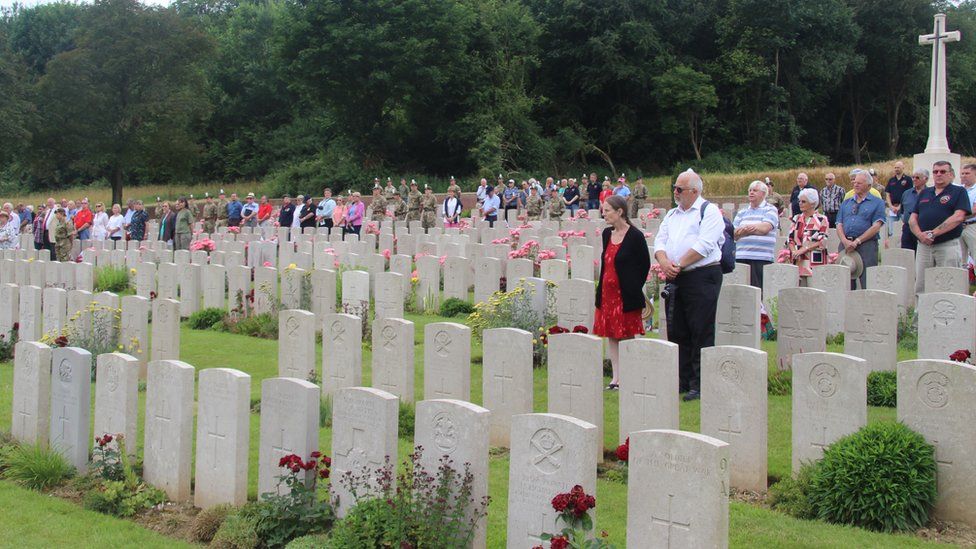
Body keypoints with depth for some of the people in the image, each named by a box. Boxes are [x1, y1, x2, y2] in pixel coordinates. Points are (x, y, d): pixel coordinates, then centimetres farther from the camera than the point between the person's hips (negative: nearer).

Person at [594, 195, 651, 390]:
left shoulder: (635, 235, -11)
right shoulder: (607, 234, 9)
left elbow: (645, 264, -5)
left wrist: (634, 288, -2)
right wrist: (601, 289, 13)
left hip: (626, 293, -7)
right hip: (607, 291, 7)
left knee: (627, 335, -1)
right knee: (611, 335, 9)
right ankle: (616, 377, 16)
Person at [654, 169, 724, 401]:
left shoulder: (709, 211, -1)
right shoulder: (672, 215, 20)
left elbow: (704, 245, -13)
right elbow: (660, 241, 12)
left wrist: (679, 264, -13)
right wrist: (664, 261, -8)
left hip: (702, 277, -7)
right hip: (675, 279, 7)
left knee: (701, 333, -6)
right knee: (677, 332, 9)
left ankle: (700, 384, -3)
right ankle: (681, 380, 17)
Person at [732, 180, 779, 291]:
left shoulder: (770, 210, 6)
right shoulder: (742, 213, 20)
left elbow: (765, 228, -12)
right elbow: (734, 234, 9)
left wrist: (742, 230, -8)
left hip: (761, 258, -4)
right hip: (741, 257, 4)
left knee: (758, 289, -8)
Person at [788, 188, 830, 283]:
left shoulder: (822, 220, 1)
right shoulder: (797, 218, 16)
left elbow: (822, 242, -7)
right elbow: (790, 238, 10)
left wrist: (803, 249, -12)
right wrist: (794, 251, -9)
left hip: (815, 262, -4)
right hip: (798, 262, 4)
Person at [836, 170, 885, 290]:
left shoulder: (877, 202, 6)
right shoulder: (846, 203, 21)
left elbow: (876, 226, -5)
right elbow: (839, 225, 12)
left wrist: (857, 241, -12)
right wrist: (845, 241, -8)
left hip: (866, 245, -4)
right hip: (846, 244, 5)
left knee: (868, 283, -9)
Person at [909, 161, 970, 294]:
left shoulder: (959, 192, 2)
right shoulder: (924, 193, 17)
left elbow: (958, 217, -12)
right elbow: (912, 218, 12)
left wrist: (933, 233, -17)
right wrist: (920, 235, -8)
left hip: (948, 245, -5)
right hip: (923, 246, 5)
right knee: (920, 287, 5)